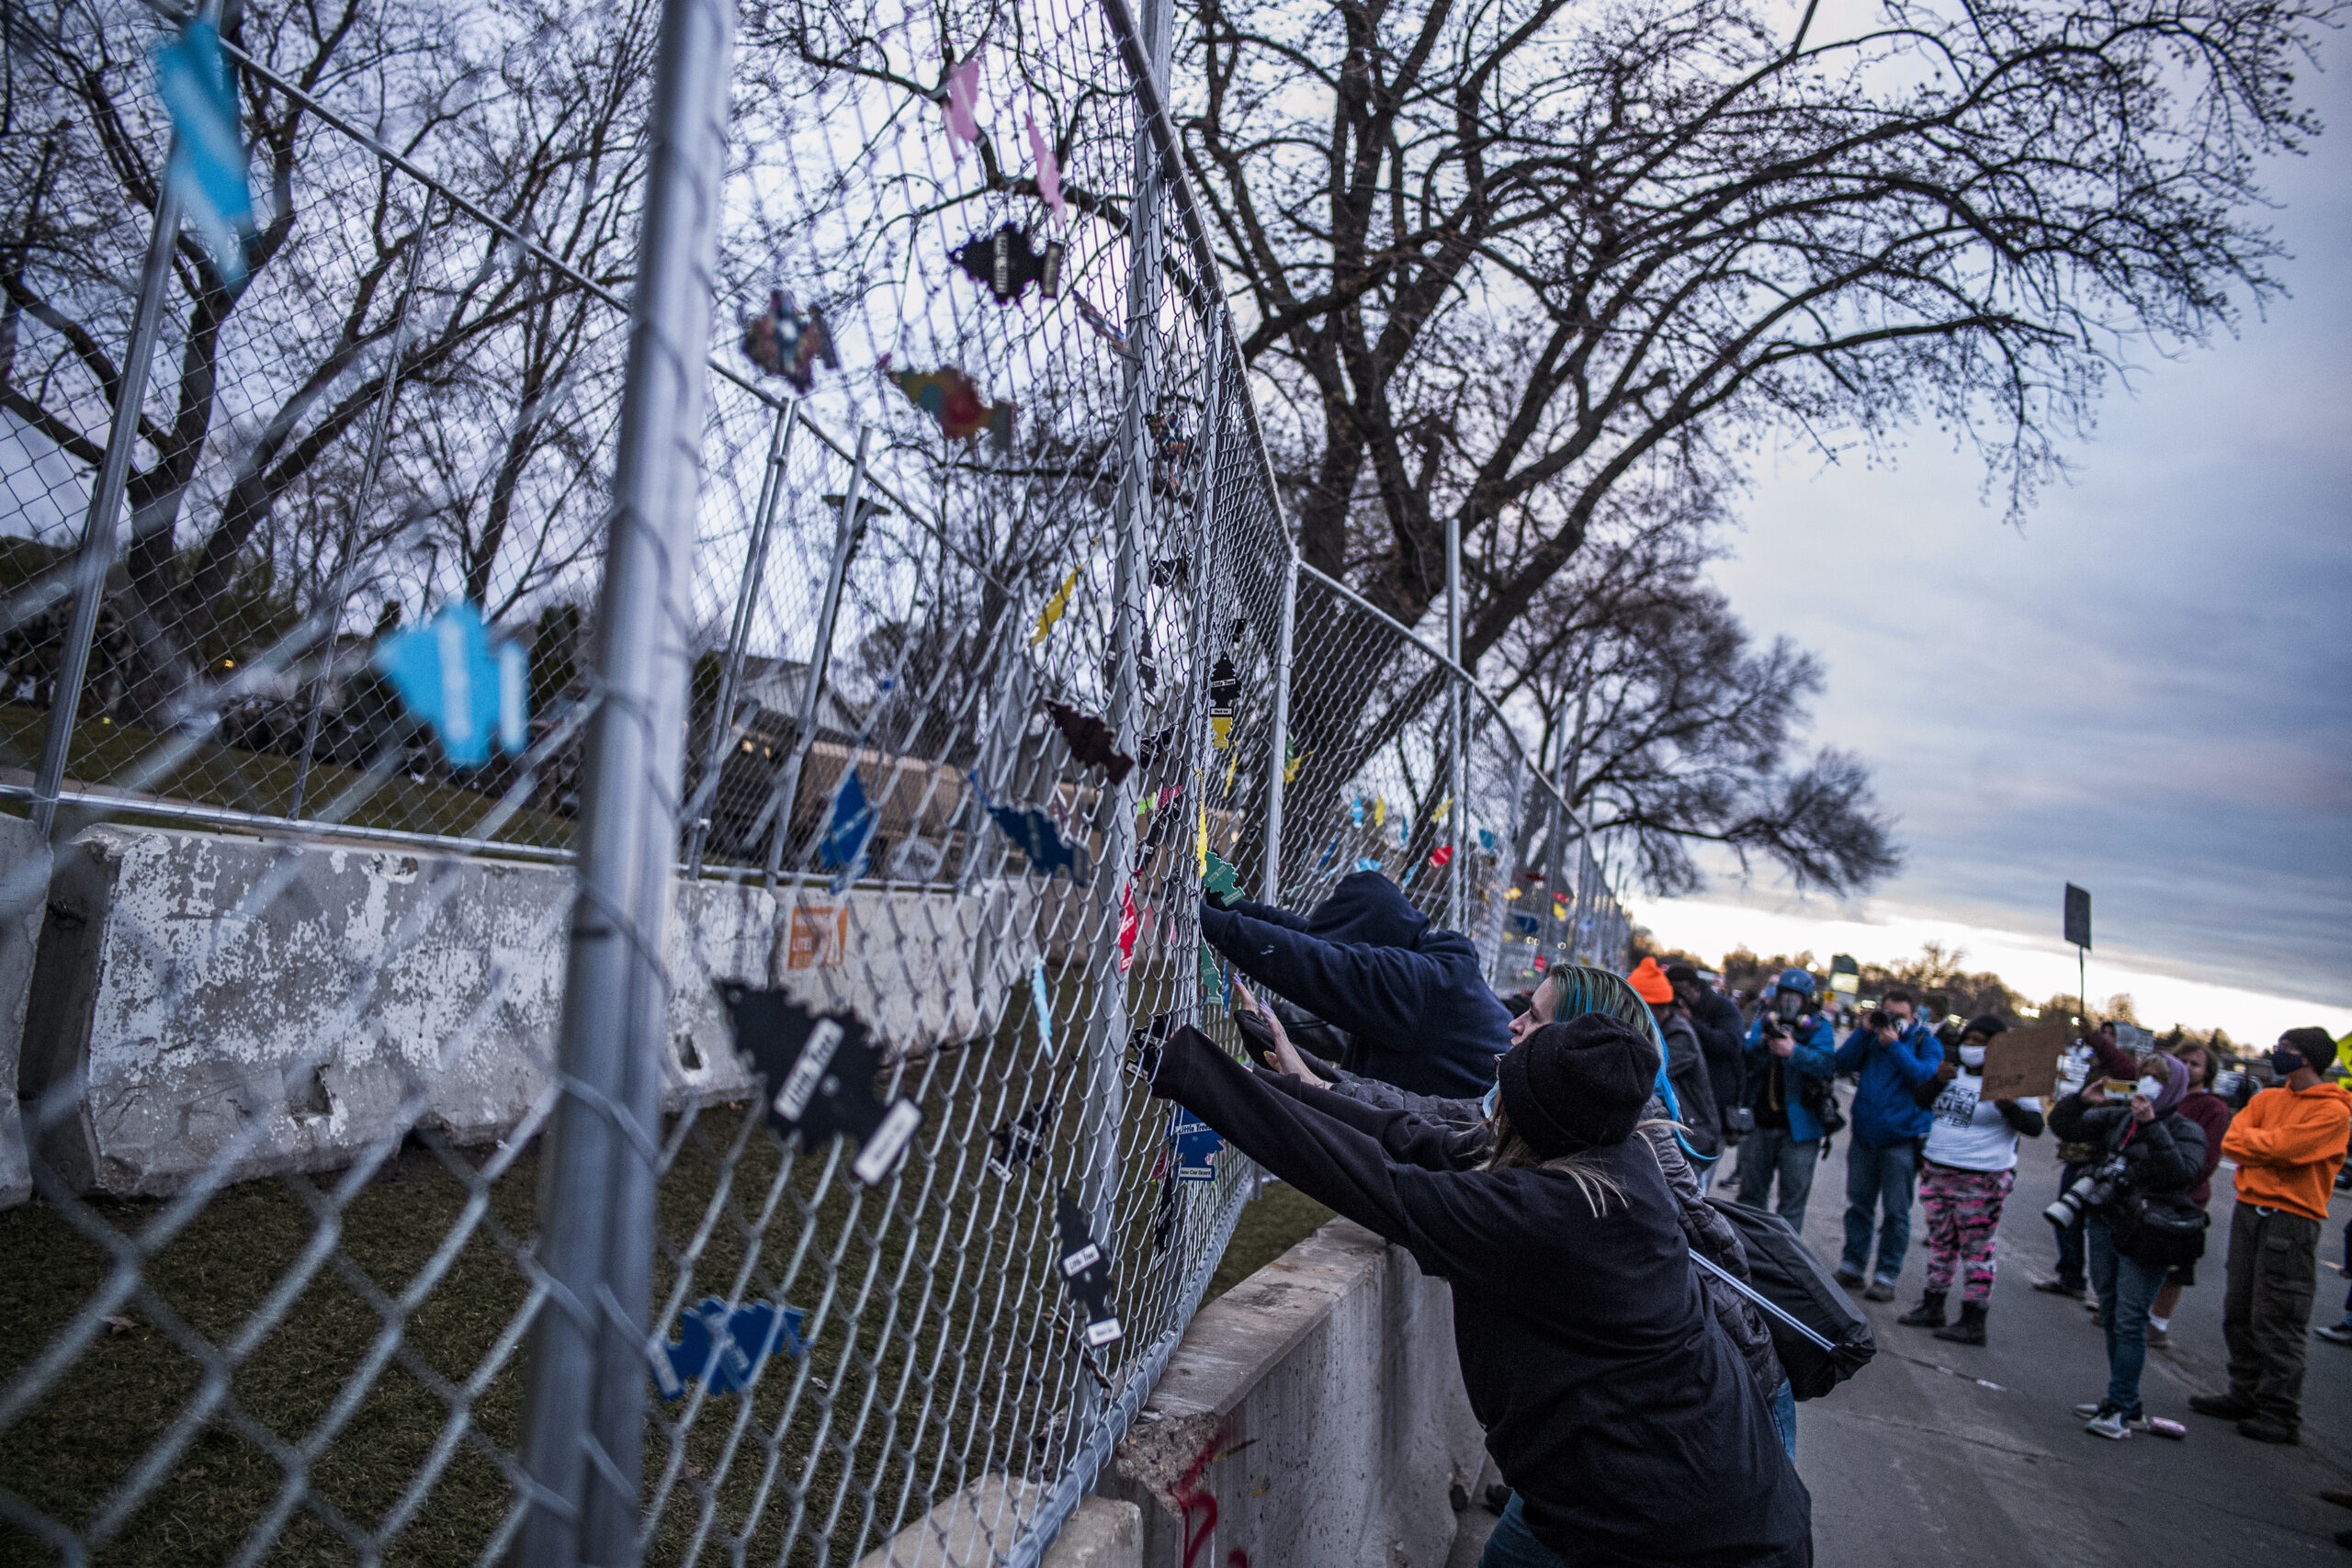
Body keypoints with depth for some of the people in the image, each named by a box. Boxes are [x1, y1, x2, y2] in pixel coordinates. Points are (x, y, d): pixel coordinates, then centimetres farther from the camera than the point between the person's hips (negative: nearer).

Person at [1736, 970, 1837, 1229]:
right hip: (1759, 1123, 2)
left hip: (1798, 1127, -2)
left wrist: (1794, 1051, -31)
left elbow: (1827, 1066, -16)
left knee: (1793, 1197, 1)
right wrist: (1762, 1045, -23)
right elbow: (1745, 1064, -4)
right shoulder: (1762, 1023, 8)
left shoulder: (1819, 1028, 1)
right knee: (1751, 1193, 10)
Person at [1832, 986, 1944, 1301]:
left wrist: (1895, 1046, -18)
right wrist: (1864, 1031, -8)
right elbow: (1843, 1063, 0)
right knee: (1858, 1204, 11)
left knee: (1896, 1212, 0)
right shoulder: (1873, 1035, 9)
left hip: (1902, 1139, -4)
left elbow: (1925, 1077, -17)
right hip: (1864, 1136, 4)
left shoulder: (1926, 1042, -1)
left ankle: (1886, 1276, 8)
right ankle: (1851, 1266, 21)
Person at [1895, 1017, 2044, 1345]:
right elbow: (1920, 1100, 10)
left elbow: (2035, 1127, -12)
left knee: (1976, 1249, -4)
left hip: (1982, 1179, -7)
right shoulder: (1953, 1070, 11)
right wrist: (1938, 1080, -7)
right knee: (1940, 1241, 15)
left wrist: (2008, 1107, -30)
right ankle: (1932, 1308, 24)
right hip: (1936, 1170, 7)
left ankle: (1973, 1321, 3)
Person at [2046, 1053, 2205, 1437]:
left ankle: (2123, 1410, 0)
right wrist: (2083, 1100, -5)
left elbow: (2180, 1173, -22)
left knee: (2129, 1322, -6)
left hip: (2143, 1236, -6)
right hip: (2103, 1226, 6)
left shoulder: (2186, 1131, -5)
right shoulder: (2117, 1117, 10)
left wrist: (2153, 1125, -26)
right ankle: (2121, 1400, 25)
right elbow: (2063, 1125, 11)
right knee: (2112, 1316, 14)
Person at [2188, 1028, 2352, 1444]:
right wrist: (2268, 1146, -13)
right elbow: (2232, 1142, 3)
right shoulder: (2268, 1098, 12)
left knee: (2276, 1323, -5)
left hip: (2292, 1219, -7)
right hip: (2249, 1209, 7)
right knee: (2240, 1312, 13)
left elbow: (2281, 1147, -20)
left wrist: (2252, 1142, -3)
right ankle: (2245, 1397, 23)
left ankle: (2282, 1414, 4)